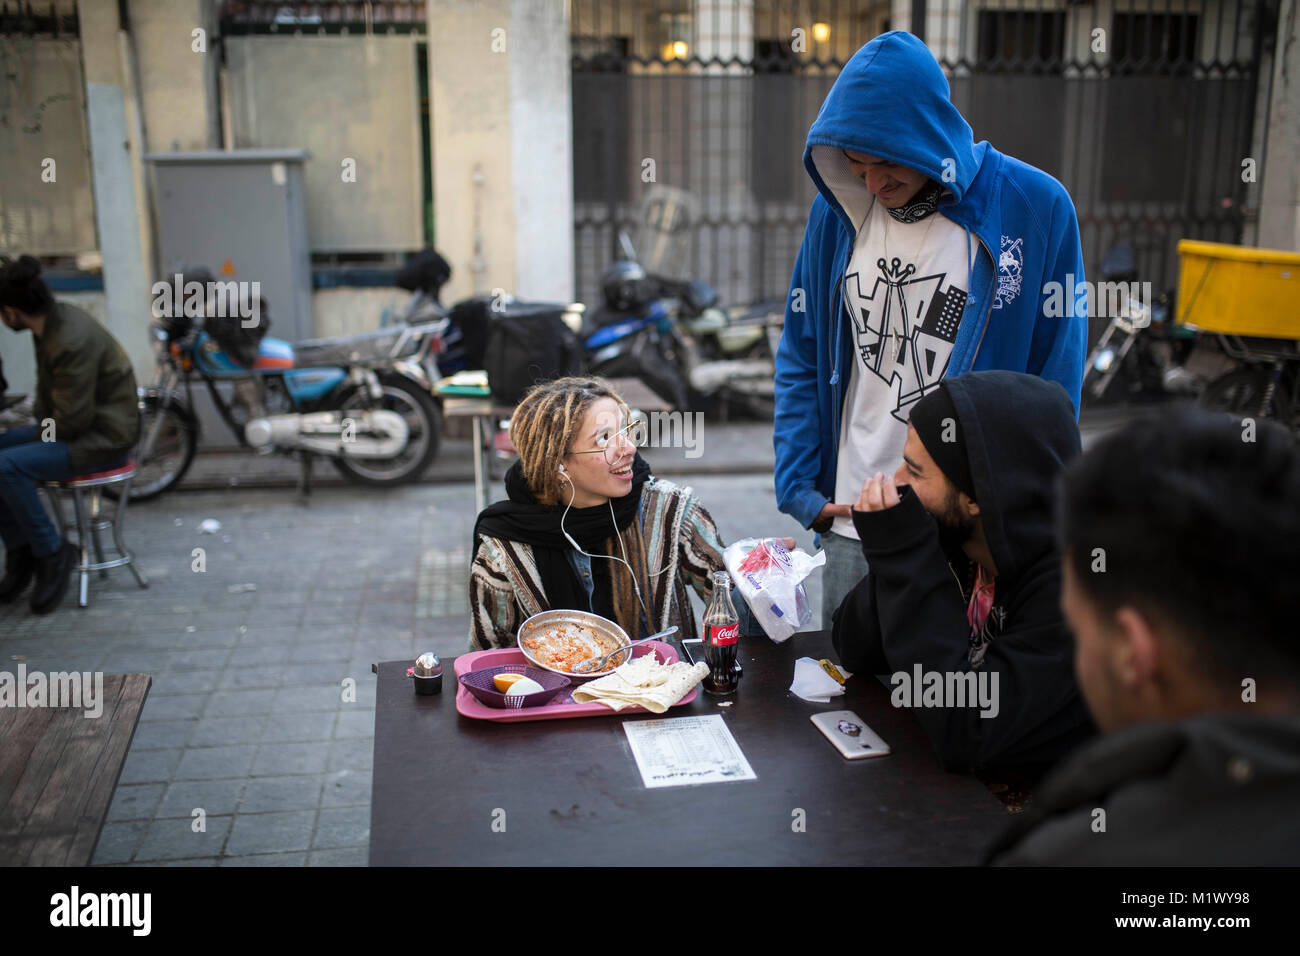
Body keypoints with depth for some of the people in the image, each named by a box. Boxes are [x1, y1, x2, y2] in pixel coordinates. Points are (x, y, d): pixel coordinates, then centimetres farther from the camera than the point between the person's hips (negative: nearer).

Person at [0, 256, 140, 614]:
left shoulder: (72, 342, -26)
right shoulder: (53, 319, 3)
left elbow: (74, 420, -23)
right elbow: (49, 390, 19)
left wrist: (43, 433, -6)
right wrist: (39, 421, 5)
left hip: (104, 438, -10)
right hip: (70, 426, 10)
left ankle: (52, 553, -7)